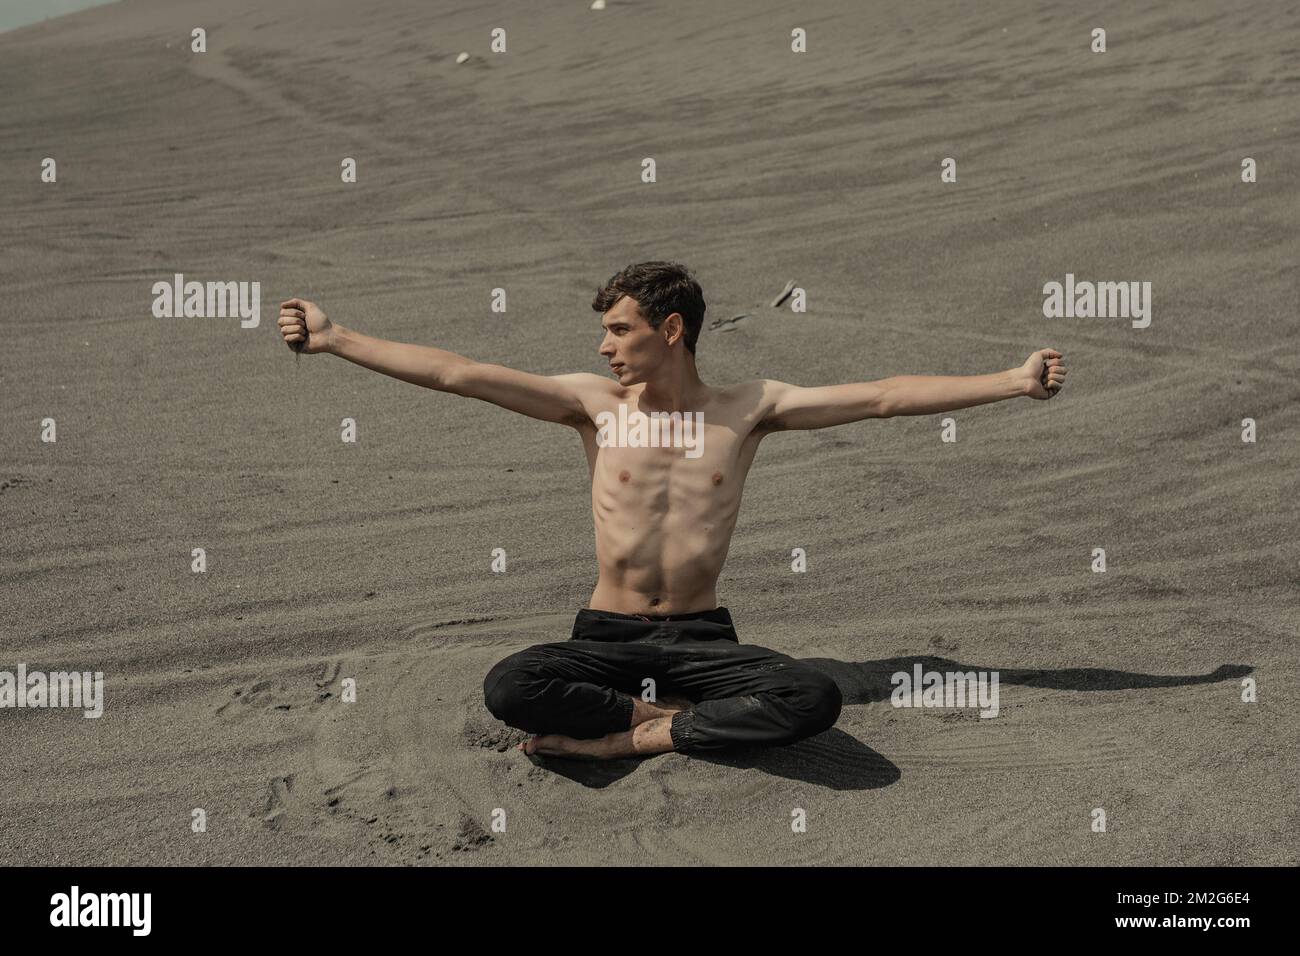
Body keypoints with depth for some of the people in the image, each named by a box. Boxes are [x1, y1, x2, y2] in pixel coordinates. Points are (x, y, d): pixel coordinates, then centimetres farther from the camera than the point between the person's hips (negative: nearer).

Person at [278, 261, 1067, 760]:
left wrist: (1015, 381, -8)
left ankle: (627, 736, -16)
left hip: (701, 637, 0)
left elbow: (882, 397, -4)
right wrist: (334, 337, -8)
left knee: (816, 698, -29)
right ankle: (681, 717, -11)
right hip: (607, 635, 0)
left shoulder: (748, 409, -1)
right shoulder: (594, 402, -1)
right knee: (507, 688, -32)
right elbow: (456, 373, -4)